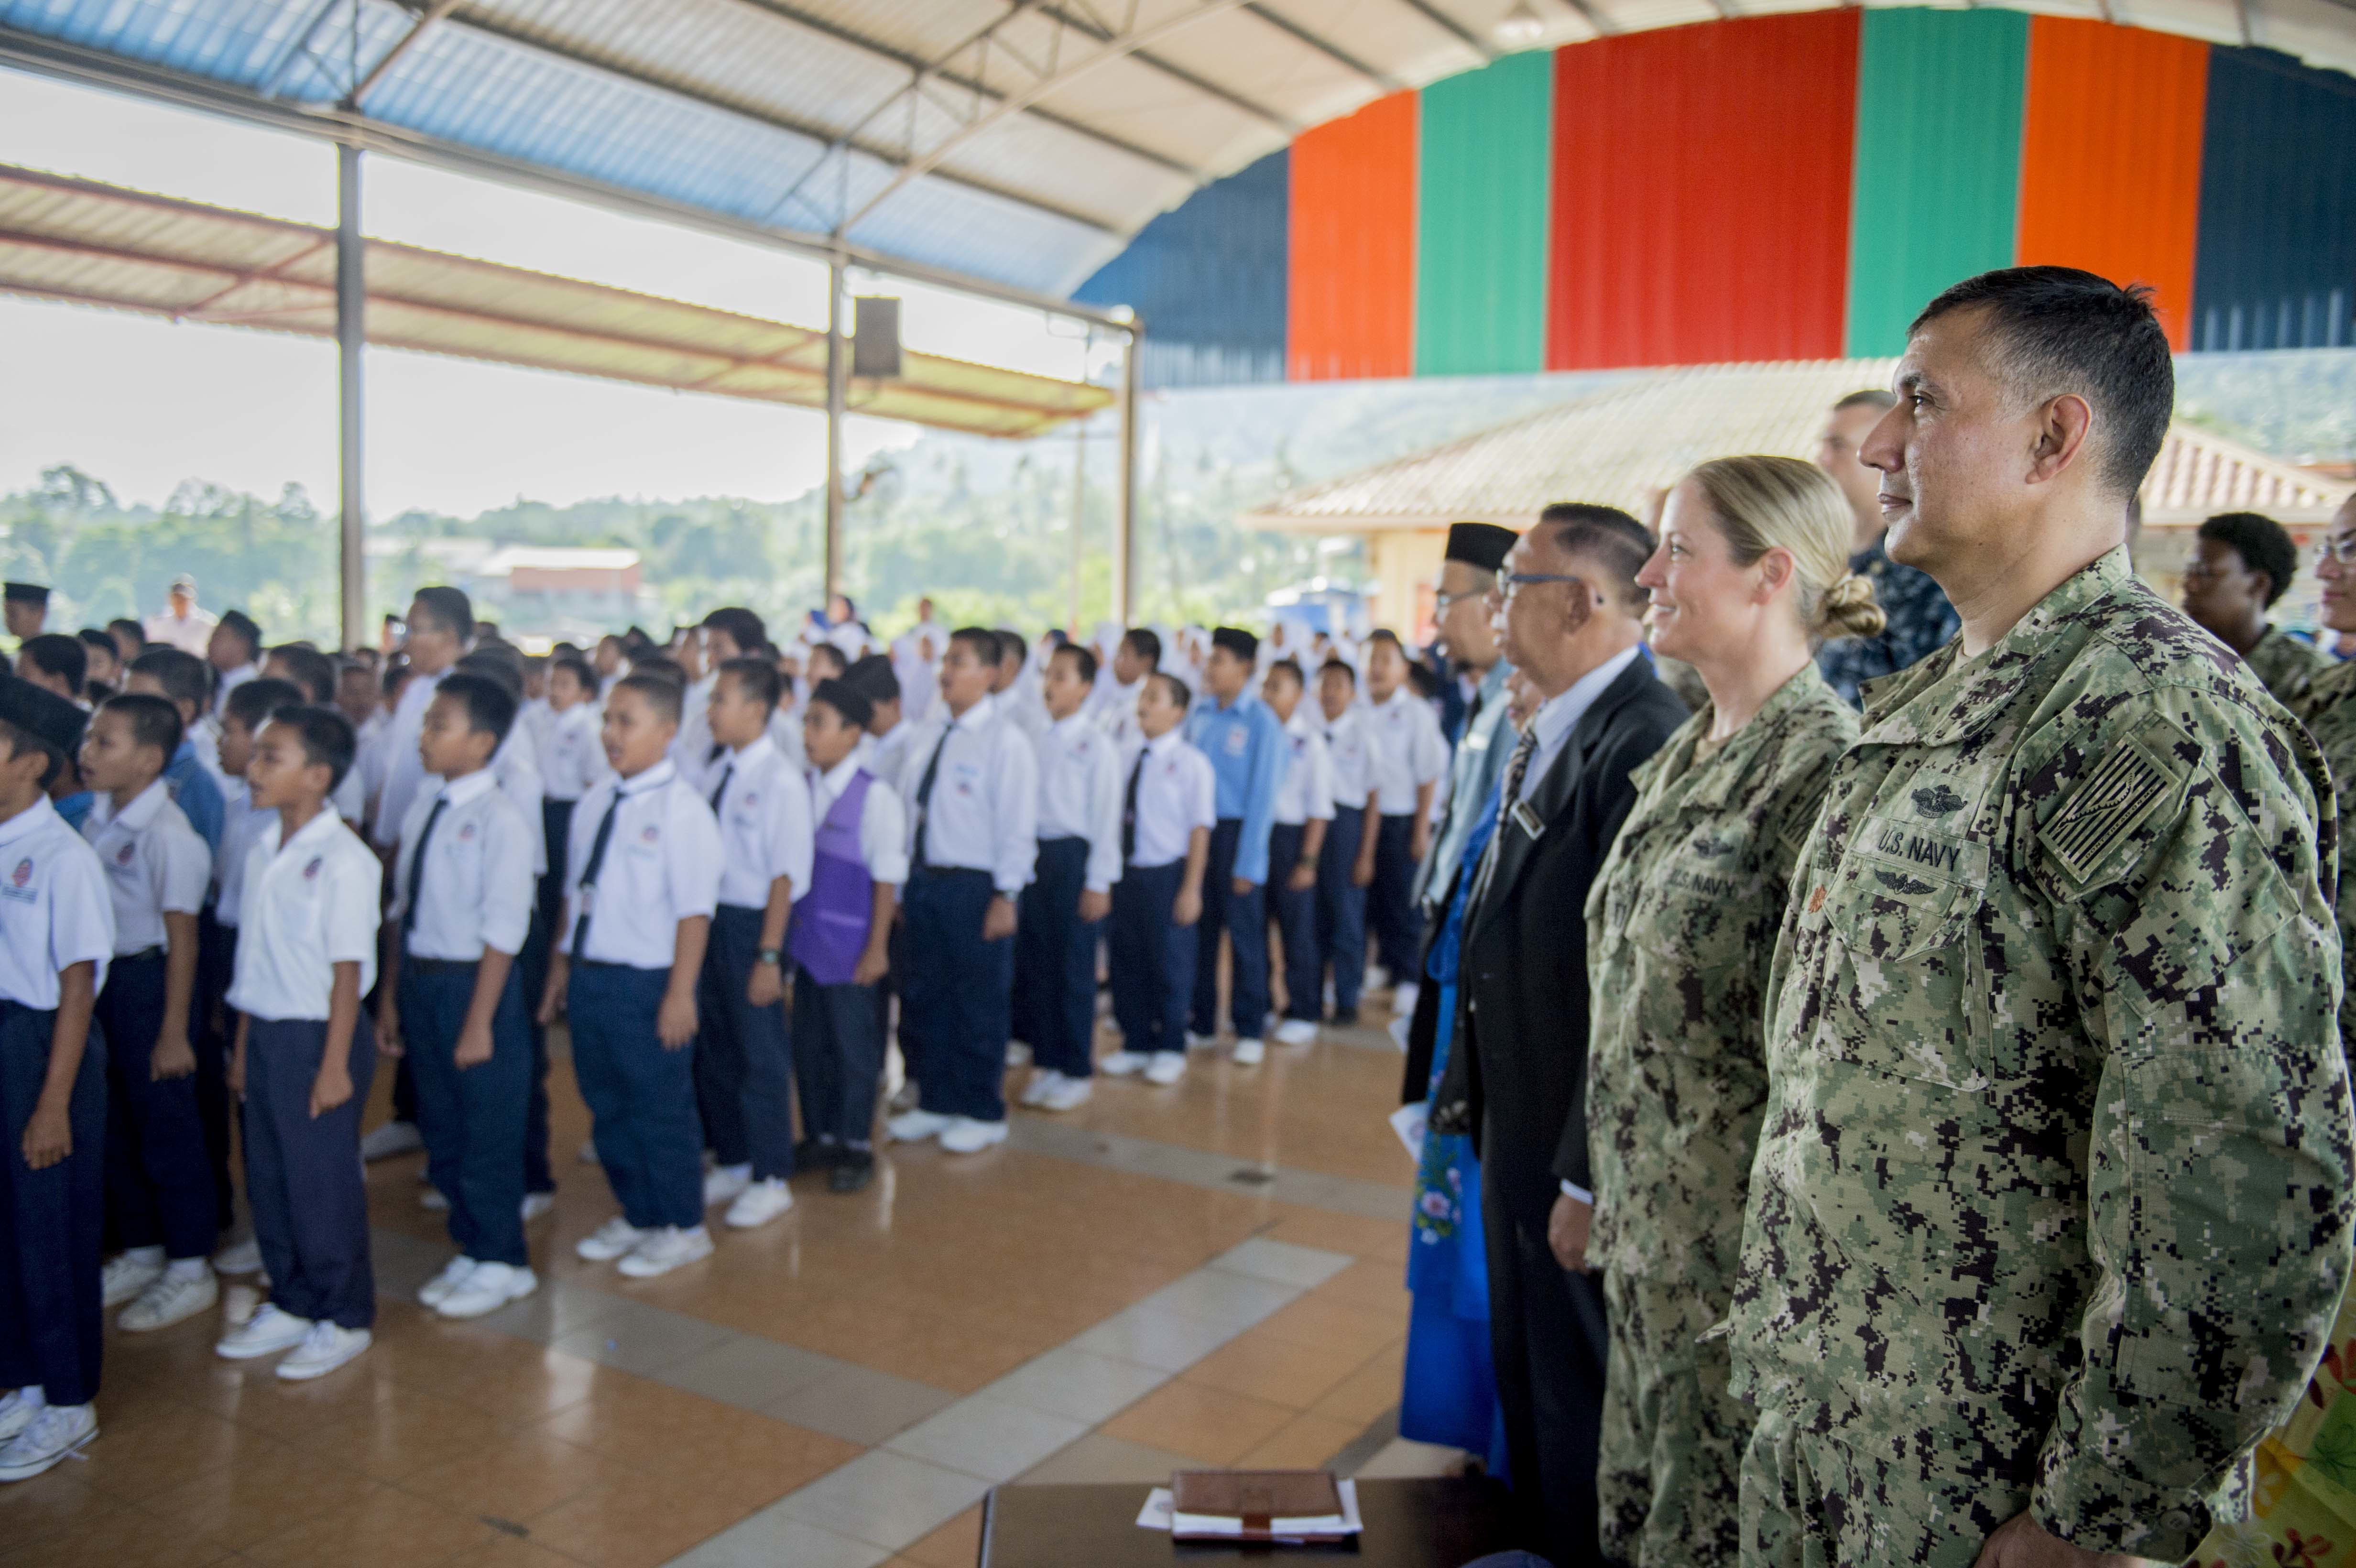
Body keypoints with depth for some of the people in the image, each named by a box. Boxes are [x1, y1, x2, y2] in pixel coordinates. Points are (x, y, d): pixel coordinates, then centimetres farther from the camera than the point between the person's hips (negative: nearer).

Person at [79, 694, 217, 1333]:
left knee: (167, 1127, 3)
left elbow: (182, 936, -17)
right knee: (117, 1124, 18)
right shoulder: (97, 818, 4)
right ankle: (140, 1252, 35)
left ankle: (190, 1271, 18)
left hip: (148, 978, -8)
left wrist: (174, 1031, -15)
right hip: (102, 976, 8)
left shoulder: (167, 835, -20)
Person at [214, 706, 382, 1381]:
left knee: (324, 1185, 3)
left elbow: (347, 968, -16)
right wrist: (244, 1045, 13)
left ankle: (345, 1319, 19)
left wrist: (334, 1064, -16)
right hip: (264, 1033, 8)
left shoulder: (342, 860, -16)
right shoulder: (263, 853, 7)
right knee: (267, 1179, 16)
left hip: (316, 1037, -8)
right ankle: (291, 1305, 33)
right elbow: (256, 958, 12)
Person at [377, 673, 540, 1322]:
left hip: (474, 981, -7)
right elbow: (401, 909, 11)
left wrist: (479, 1021, -17)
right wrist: (391, 997, 12)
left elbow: (504, 928, -17)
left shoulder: (498, 818, -16)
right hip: (420, 981, 7)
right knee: (441, 1126, 18)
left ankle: (502, 1262, 24)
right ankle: (470, 1249, 36)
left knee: (488, 1129, 5)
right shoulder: (423, 809, 5)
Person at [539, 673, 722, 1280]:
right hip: (589, 976, 7)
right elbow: (574, 892, 14)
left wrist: (679, 995, -19)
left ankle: (682, 1229, 26)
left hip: (646, 985, -7)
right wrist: (561, 967, 15)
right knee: (606, 1106, 19)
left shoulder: (682, 810, -15)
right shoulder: (595, 800, 7)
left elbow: (694, 911, -17)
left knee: (662, 1109, 7)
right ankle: (636, 1217, 38)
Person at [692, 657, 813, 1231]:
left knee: (761, 1053, 5)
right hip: (710, 919, 7)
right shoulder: (718, 773, 4)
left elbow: (785, 875, -16)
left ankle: (770, 1180, 21)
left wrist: (769, 956, -16)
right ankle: (731, 1164, 35)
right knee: (714, 1048, 17)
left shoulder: (781, 781, -16)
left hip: (753, 924, -7)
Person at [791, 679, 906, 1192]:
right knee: (808, 1041, 14)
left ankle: (856, 1146, 21)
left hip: (849, 944, -5)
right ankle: (819, 1135, 31)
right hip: (805, 938, 5)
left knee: (853, 1044, 6)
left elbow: (887, 880, -10)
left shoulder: (875, 797, -12)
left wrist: (877, 947, -11)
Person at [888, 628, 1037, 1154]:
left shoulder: (1005, 741, -12)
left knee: (980, 1004, 5)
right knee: (925, 997, 15)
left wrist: (1005, 897, -16)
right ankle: (935, 1103, 31)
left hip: (975, 886, -7)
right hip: (924, 879, 7)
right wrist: (901, 882, 10)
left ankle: (983, 1114, 21)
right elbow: (910, 806, 11)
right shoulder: (930, 734, 8)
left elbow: (1017, 825, -13)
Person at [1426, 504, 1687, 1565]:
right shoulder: (1542, 739, 9)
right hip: (1517, 1134, 9)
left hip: (1579, 1158, -9)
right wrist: (1470, 1094, 15)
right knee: (1526, 1383, 23)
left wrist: (1592, 1179, -22)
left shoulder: (1643, 743, -23)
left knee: (1580, 1407, 9)